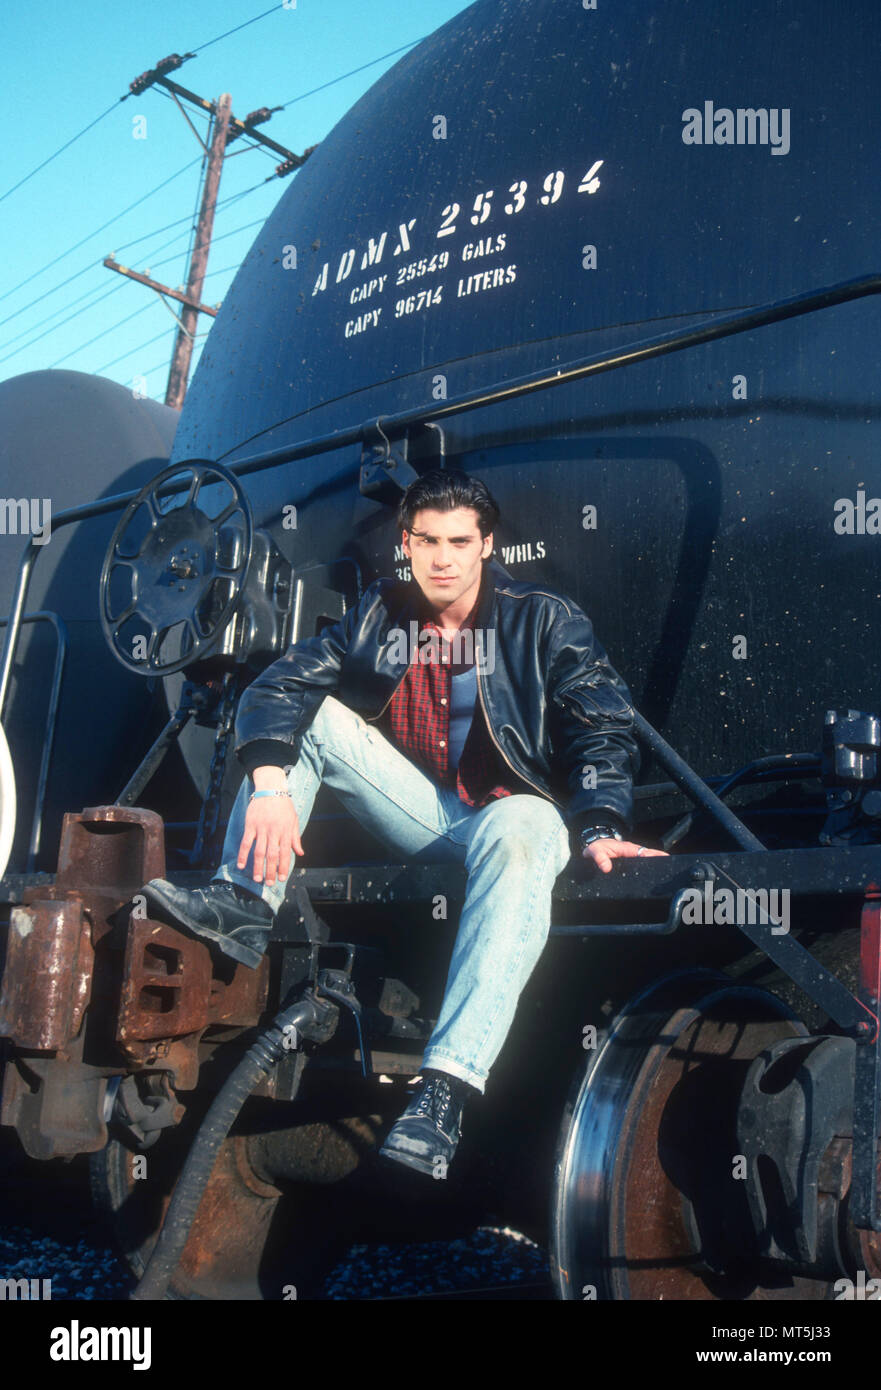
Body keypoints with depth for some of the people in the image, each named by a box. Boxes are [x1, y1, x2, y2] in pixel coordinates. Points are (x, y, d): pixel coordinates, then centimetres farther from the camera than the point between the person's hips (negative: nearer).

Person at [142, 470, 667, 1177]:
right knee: (311, 716, -9)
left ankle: (443, 1094, -50)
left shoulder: (547, 620, -3)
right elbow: (276, 687, -4)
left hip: (515, 807, -4)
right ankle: (247, 903, -19)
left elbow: (604, 726, -10)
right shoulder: (381, 616, 5)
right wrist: (269, 782, -23)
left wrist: (601, 826, -29)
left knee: (518, 833, -42)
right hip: (426, 816, 4)